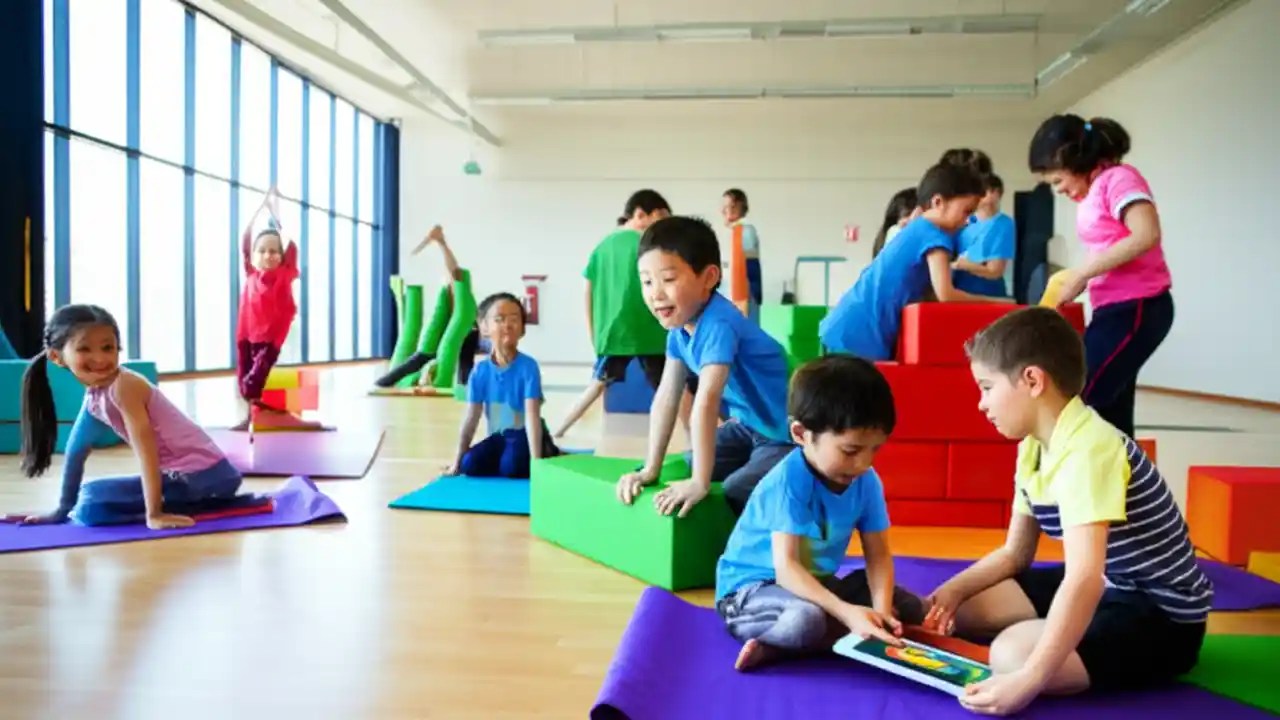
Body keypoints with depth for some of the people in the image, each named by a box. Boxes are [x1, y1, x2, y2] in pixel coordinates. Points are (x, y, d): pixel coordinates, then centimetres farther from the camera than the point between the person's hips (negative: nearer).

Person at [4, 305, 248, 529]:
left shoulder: (125, 386, -16)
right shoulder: (94, 396, 10)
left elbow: (147, 451, -21)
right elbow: (76, 451, 20)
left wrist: (154, 514, -24)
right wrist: (63, 510, 23)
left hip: (200, 474, -9)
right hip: (182, 473, 9)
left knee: (92, 505, -14)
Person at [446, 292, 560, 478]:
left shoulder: (528, 367, -18)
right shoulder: (480, 370, -6)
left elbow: (532, 415, -24)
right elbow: (471, 418, -3)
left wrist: (536, 461, -29)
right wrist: (457, 461, -2)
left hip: (525, 435, -4)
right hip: (499, 437, 4)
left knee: (511, 466, -29)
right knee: (470, 464, -18)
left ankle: (549, 455, 1)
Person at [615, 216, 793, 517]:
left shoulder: (718, 324, -33)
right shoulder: (679, 325, -4)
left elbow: (706, 404, -39)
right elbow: (666, 399, -5)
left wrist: (700, 483, -40)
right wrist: (649, 470, -6)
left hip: (789, 434, -9)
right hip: (750, 425, 9)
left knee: (733, 497, -20)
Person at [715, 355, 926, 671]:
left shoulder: (866, 481, -6)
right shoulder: (788, 481, -26)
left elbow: (878, 555, -4)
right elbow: (786, 568, -29)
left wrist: (882, 607, -23)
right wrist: (846, 612, -39)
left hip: (817, 582, 9)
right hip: (750, 587, -9)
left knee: (909, 608, -6)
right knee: (806, 620, -41)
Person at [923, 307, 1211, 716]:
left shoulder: (1086, 449, -29)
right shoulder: (1033, 449, 0)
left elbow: (1085, 578, -39)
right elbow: (1014, 552, 9)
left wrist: (1028, 680, -43)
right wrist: (952, 590, -7)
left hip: (1162, 616, -9)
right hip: (1108, 588, 9)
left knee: (1012, 655, -30)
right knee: (961, 610, 6)